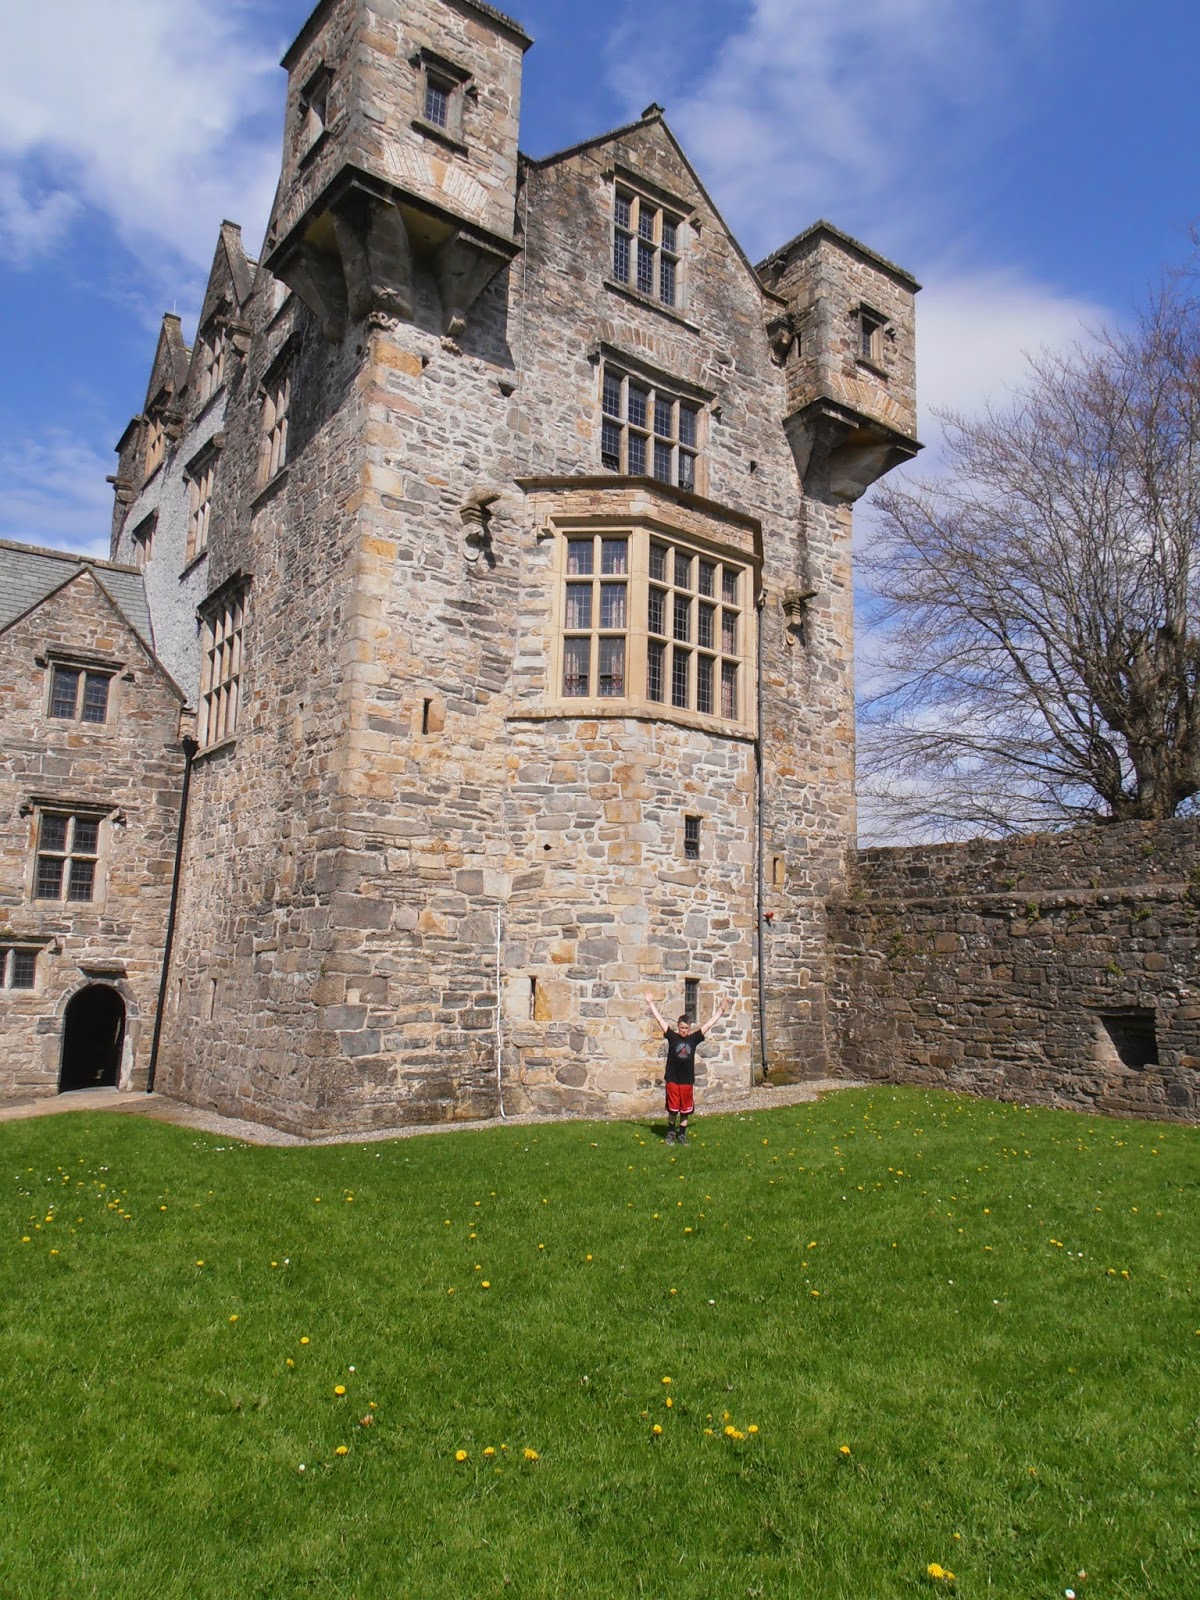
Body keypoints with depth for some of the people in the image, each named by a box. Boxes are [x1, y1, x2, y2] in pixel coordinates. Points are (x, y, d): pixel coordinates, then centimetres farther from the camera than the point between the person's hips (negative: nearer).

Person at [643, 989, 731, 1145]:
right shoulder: (672, 1037, -3)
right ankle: (670, 1133, 23)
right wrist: (650, 1003, -10)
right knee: (672, 1109, 5)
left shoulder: (694, 1039, 1)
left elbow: (709, 1024, 4)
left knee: (685, 1110, 9)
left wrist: (720, 1011, 6)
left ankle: (682, 1135, 24)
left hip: (687, 1081, 2)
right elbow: (659, 1020, -6)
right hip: (672, 1080, -2)